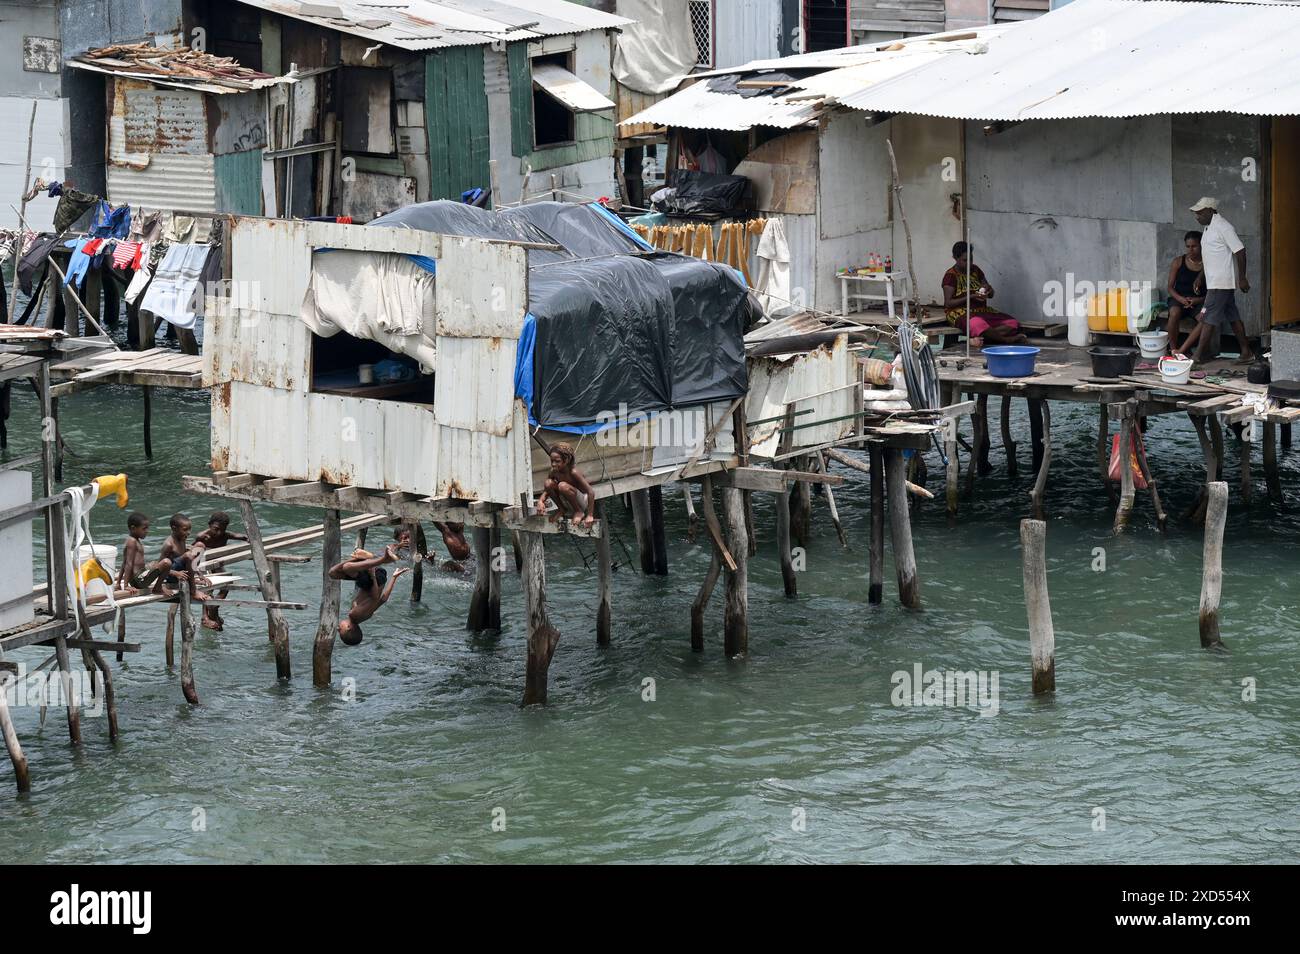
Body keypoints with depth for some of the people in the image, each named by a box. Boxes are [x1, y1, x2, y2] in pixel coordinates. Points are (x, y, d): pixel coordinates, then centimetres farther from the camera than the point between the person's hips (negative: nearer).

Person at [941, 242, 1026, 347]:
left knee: (1013, 324, -17)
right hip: (960, 313, -7)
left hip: (981, 310, 7)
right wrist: (971, 297, -19)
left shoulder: (975, 270, 14)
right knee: (977, 324, -43)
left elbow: (991, 294, 19)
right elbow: (948, 303, -11)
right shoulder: (950, 276, -3)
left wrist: (988, 291, -7)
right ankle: (1007, 339, -24)